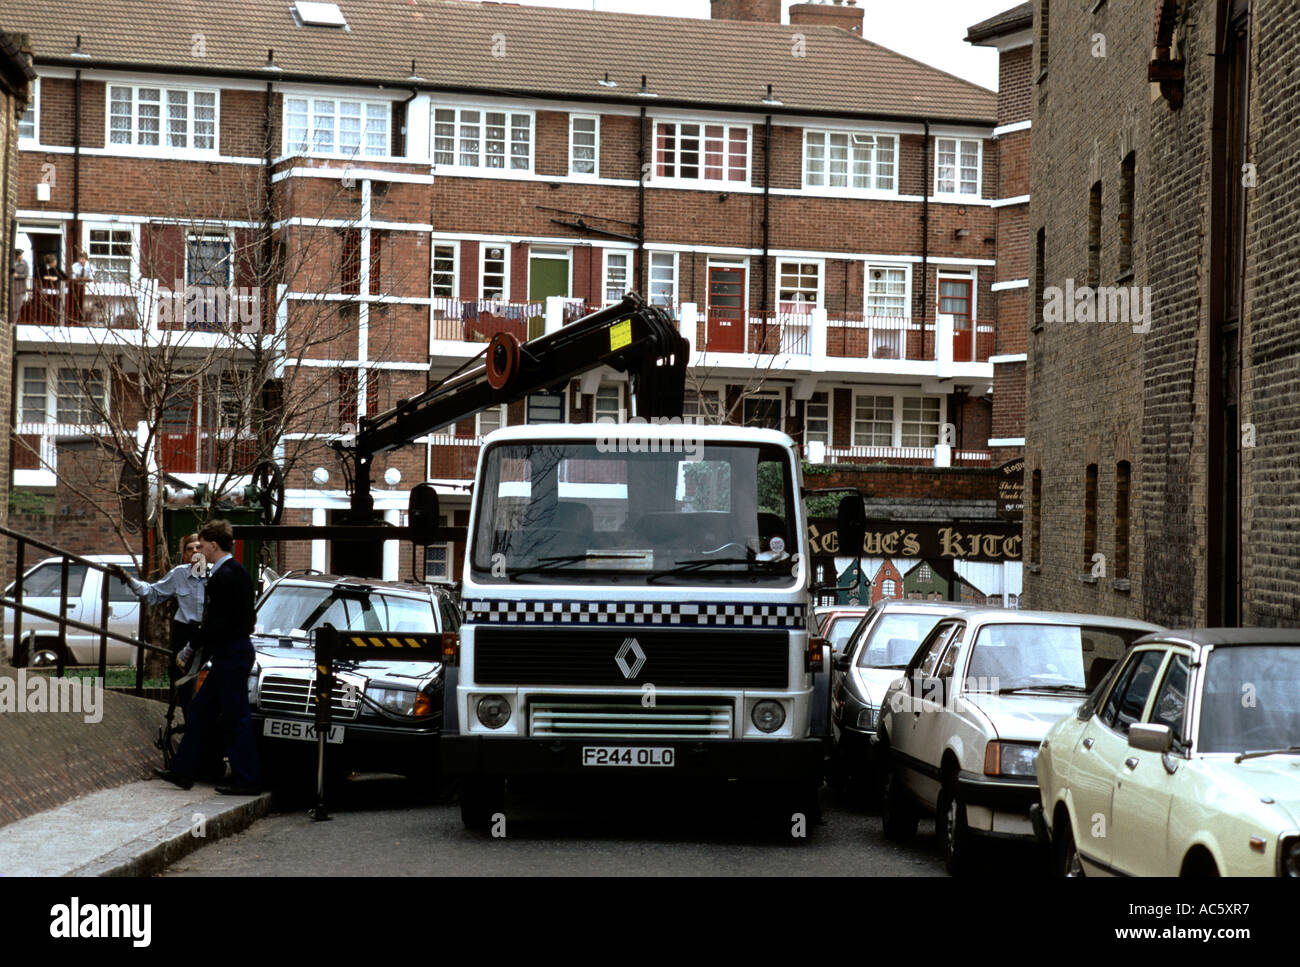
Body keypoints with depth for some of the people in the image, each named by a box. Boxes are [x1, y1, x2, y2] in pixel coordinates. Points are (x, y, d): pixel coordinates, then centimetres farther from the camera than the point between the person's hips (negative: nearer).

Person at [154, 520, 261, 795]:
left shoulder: (223, 576, -19)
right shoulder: (237, 571, 12)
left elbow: (220, 624, -22)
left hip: (231, 655, -10)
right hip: (234, 652, 10)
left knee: (236, 718, -3)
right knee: (200, 710, 15)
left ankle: (247, 780, 3)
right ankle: (183, 771, 22)